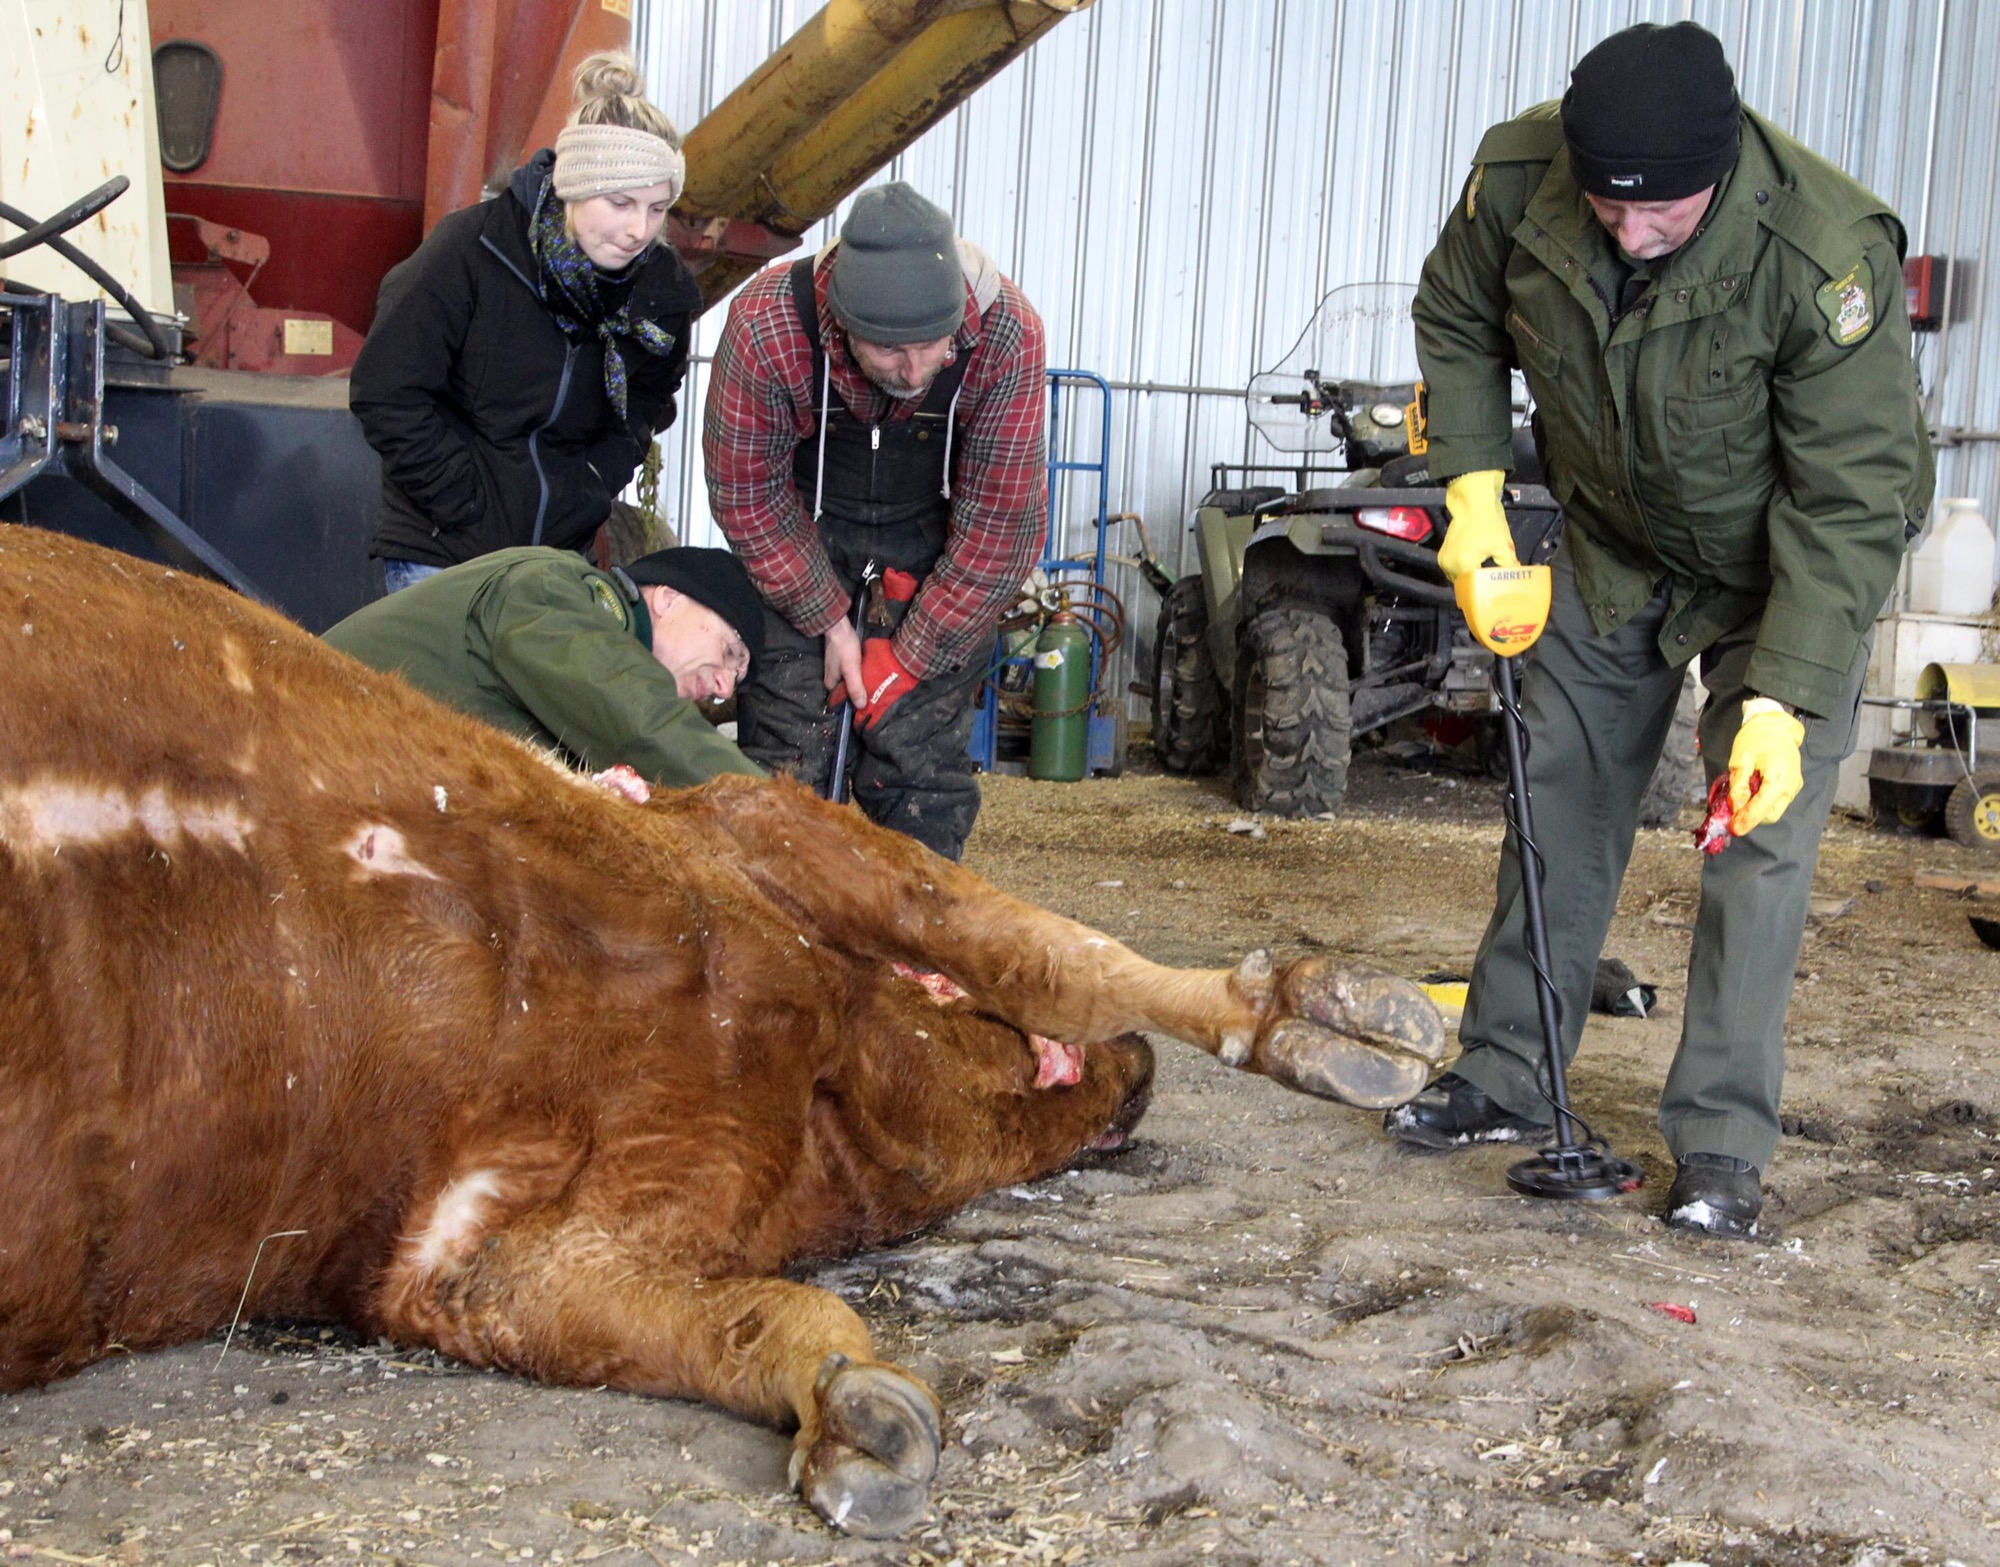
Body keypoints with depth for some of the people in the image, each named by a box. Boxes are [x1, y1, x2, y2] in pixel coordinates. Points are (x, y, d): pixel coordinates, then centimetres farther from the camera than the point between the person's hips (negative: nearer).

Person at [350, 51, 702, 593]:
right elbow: (386, 395, -13)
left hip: (565, 548, 3)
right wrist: (465, 504, -14)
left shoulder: (660, 284, -4)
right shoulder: (470, 249, -14)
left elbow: (649, 400, 11)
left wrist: (591, 485, -6)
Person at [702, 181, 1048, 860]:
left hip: (933, 532, 0)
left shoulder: (1007, 336, -31)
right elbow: (746, 494, -14)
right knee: (785, 752, -3)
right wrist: (829, 621, -13)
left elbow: (999, 522, -20)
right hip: (803, 522, 0)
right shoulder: (765, 326, -31)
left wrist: (909, 659, -14)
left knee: (922, 756, -5)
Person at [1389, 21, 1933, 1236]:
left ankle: (1724, 1148, 1)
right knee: (1560, 805, 11)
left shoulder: (1829, 255, -37)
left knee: (1762, 846, -9)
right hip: (1613, 543, 5)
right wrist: (1474, 488, -12)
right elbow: (1456, 324, -1)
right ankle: (1509, 1079, 25)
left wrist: (1782, 701, -36)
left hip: (1792, 566, -4)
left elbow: (1849, 504, -31)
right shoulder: (1519, 180, -24)